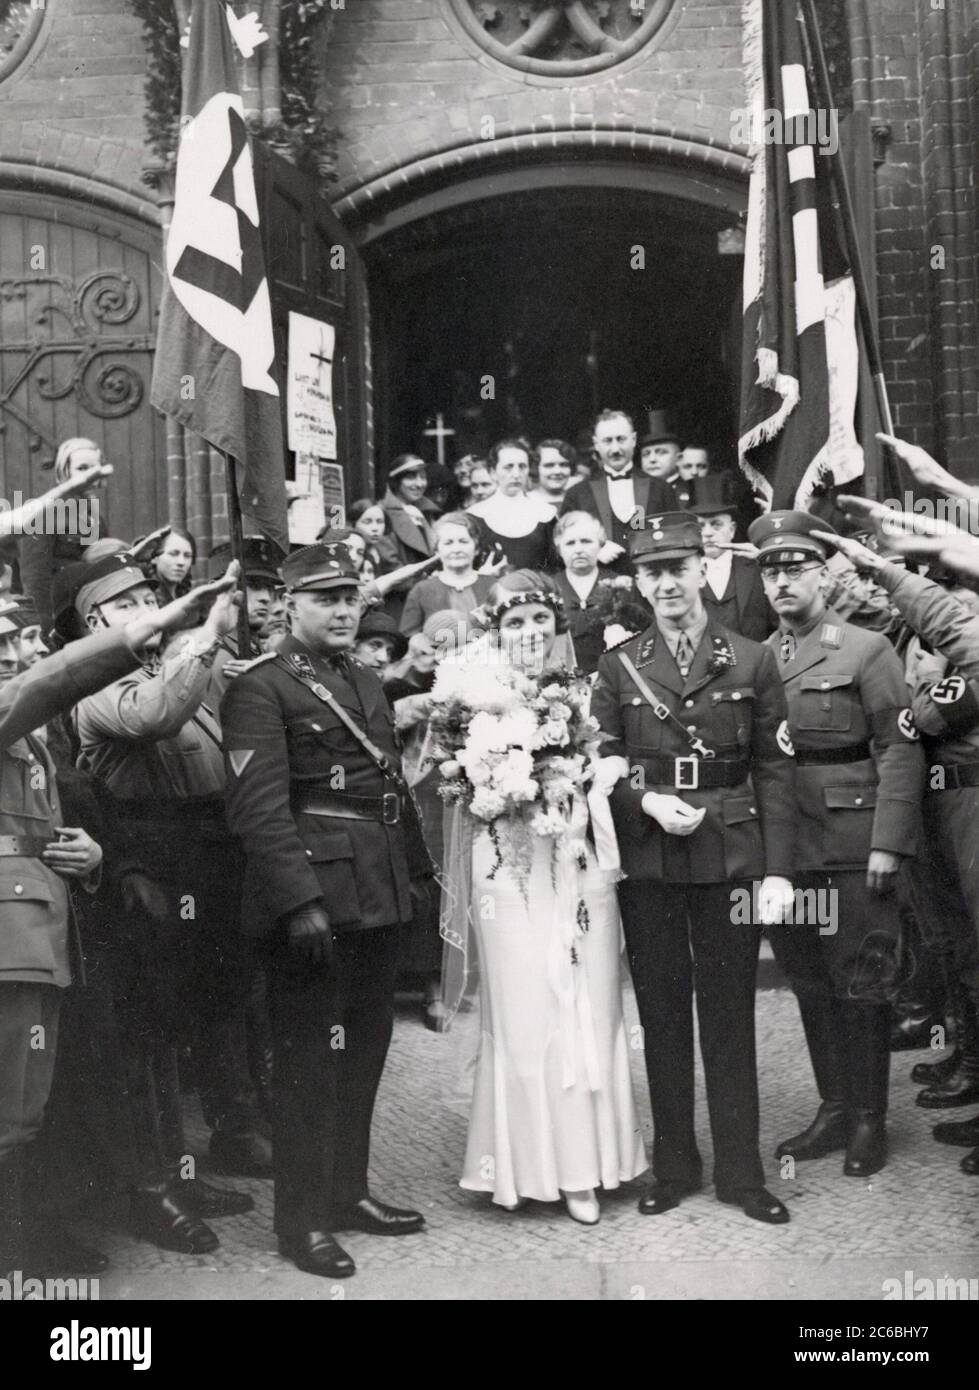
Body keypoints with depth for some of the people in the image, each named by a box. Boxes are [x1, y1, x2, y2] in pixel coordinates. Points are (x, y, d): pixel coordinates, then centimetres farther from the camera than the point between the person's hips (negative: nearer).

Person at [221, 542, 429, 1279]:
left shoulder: (369, 683, 17)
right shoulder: (260, 689, -8)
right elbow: (258, 806, -17)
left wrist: (413, 872, 13)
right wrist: (300, 901, -23)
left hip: (379, 893, 8)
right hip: (312, 894, -8)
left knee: (366, 1046, 14)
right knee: (311, 1055, 0)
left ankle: (348, 1191, 28)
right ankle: (301, 1218, 11)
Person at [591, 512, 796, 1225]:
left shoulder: (752, 661, 3)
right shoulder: (618, 667, 6)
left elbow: (775, 769, 2)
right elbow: (602, 768, 6)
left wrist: (778, 868, -5)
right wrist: (646, 802, -13)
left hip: (730, 858, -1)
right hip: (647, 863, 1)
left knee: (730, 1015, 6)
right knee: (662, 1014, 8)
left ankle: (742, 1173, 17)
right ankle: (674, 1169, 21)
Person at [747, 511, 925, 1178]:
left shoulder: (866, 650, -4)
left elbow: (901, 750, -8)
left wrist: (887, 843, -14)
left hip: (853, 848, -5)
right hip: (784, 847, 5)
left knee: (863, 984, 3)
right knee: (810, 983, 11)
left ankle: (870, 1121, 15)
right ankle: (833, 1110, 24)